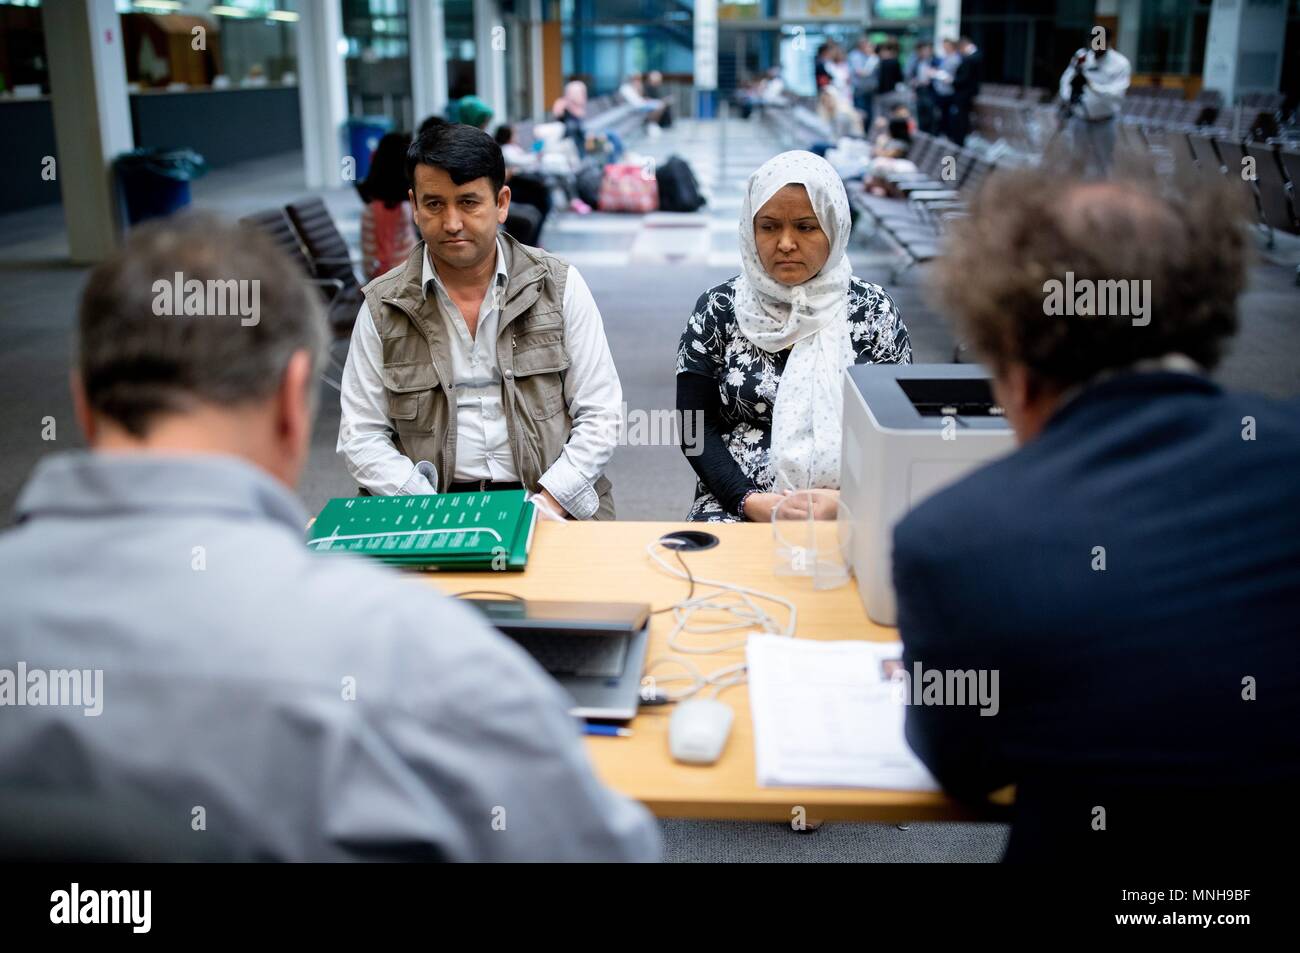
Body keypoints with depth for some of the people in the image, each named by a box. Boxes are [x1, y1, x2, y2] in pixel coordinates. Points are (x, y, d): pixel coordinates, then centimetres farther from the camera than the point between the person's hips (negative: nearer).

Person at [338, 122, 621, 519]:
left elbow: (599, 416, 2)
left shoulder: (561, 287, 4)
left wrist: (545, 505, -11)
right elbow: (360, 436, 3)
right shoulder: (382, 307, 5)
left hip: (552, 506, 0)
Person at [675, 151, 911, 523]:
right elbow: (695, 425, 2)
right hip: (737, 508, 1)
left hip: (849, 513, 0)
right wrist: (748, 500, -12)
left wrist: (844, 500, -13)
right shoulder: (719, 309, 4)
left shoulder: (872, 309, 4)